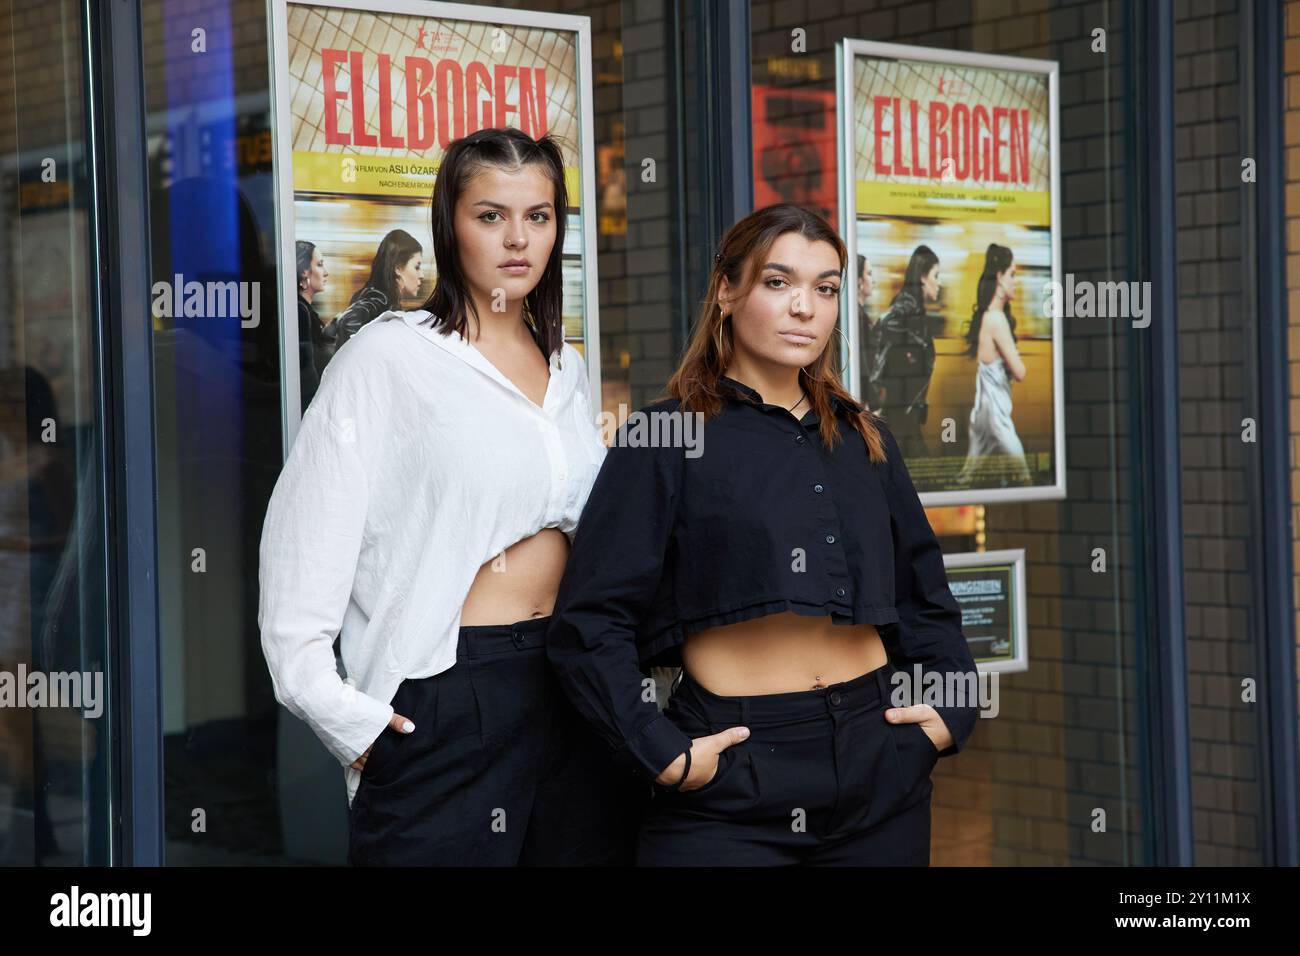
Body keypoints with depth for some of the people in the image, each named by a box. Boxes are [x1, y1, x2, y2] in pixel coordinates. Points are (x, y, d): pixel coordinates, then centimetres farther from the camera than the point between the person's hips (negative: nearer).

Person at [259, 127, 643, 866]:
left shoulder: (567, 367, 13)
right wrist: (343, 714, -14)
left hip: (574, 693, 6)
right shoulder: (391, 356, -6)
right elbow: (306, 546, -11)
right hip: (448, 699, -6)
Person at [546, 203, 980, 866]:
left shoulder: (865, 440, 13)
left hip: (880, 769, 5)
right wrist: (665, 756, -13)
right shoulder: (666, 439, -3)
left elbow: (923, 598, 22)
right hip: (732, 786, -5)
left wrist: (953, 712, 8)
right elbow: (589, 623, -7)